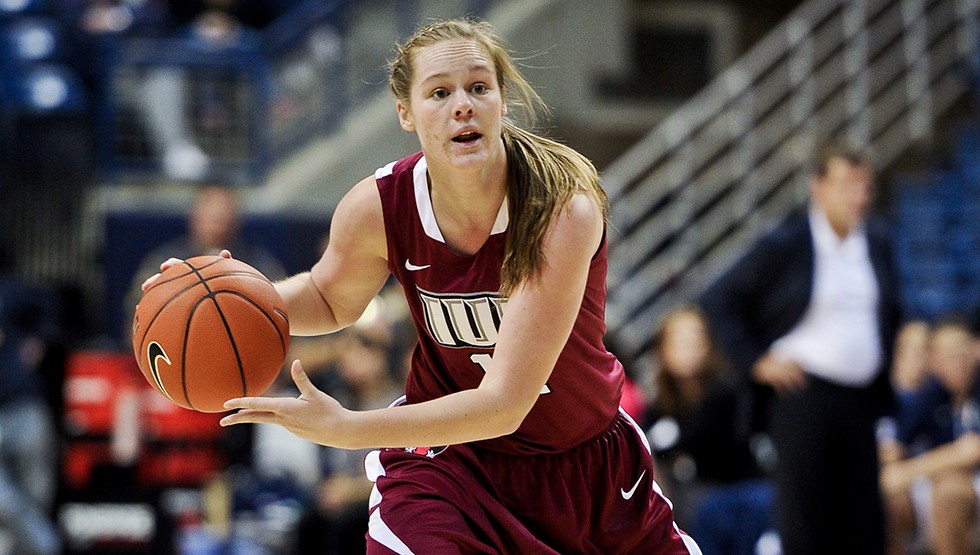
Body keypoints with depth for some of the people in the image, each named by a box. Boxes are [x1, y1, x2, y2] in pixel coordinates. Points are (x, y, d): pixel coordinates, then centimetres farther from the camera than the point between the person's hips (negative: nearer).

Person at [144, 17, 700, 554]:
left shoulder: (562, 209, -30)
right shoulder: (378, 207, -19)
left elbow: (503, 405, -35)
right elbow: (331, 298, 7)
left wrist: (346, 428, -41)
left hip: (589, 461, 0)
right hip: (444, 448, 0)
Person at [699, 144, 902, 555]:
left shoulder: (876, 241, 11)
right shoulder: (784, 244, -5)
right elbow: (718, 300, -2)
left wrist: (884, 362, 16)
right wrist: (756, 362, -7)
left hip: (861, 398, 5)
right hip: (803, 395, -5)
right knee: (804, 520, -6)